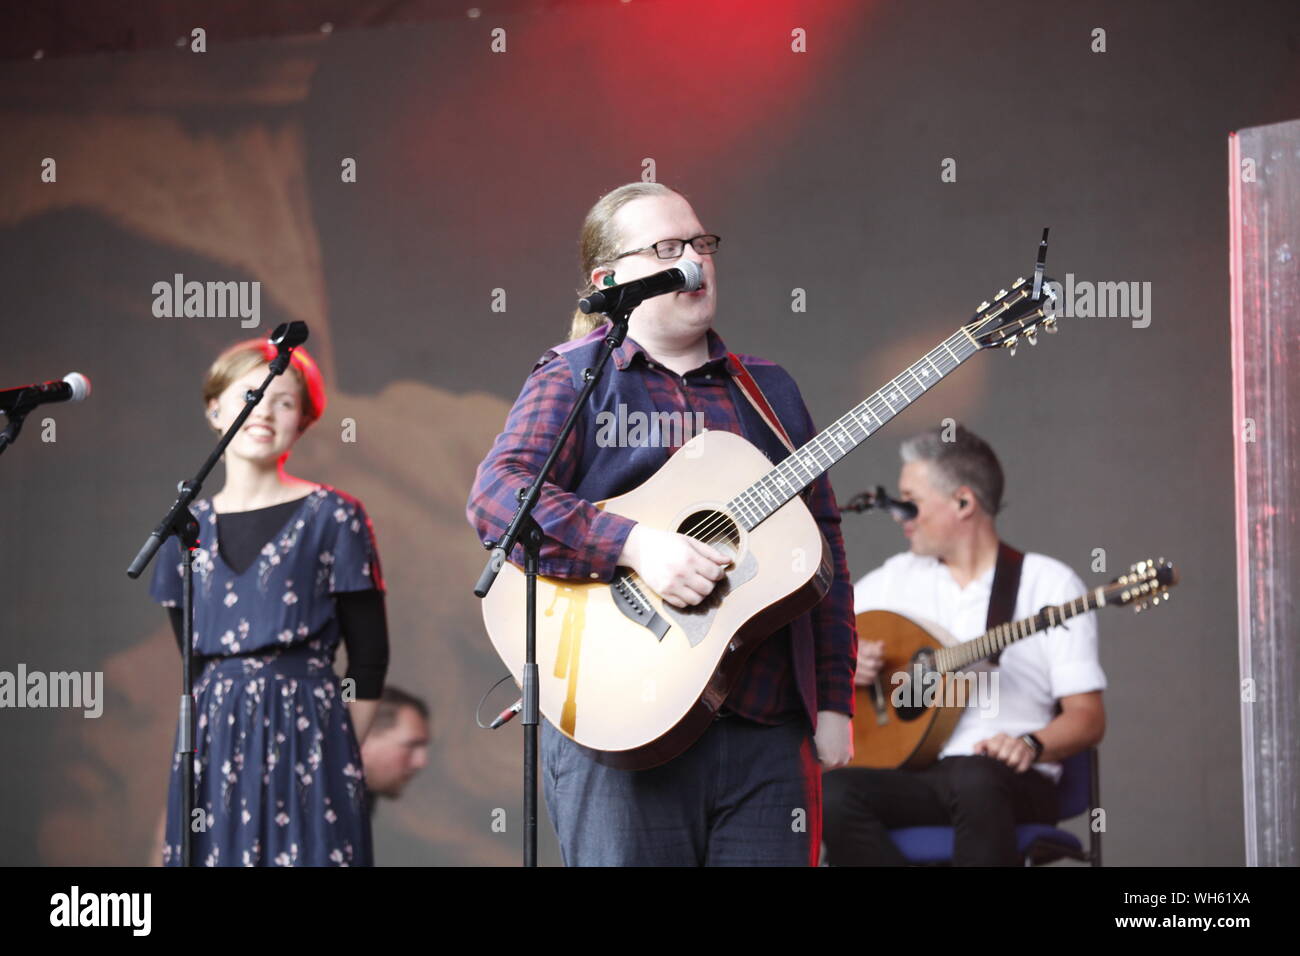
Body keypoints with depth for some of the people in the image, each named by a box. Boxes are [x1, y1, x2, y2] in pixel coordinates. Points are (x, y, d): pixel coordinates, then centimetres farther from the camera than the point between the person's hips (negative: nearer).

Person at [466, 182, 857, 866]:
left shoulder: (768, 389, 19)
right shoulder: (576, 377, 4)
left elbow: (824, 546, 18)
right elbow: (497, 494, -12)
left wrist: (833, 702, 10)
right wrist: (635, 547, -24)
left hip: (767, 732, 4)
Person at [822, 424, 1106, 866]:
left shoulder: (1050, 584, 4)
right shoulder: (898, 577, 18)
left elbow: (1087, 719, 0)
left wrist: (1030, 745, -20)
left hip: (1009, 779, -4)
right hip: (913, 775, 4)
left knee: (975, 781, -40)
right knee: (834, 794, -30)